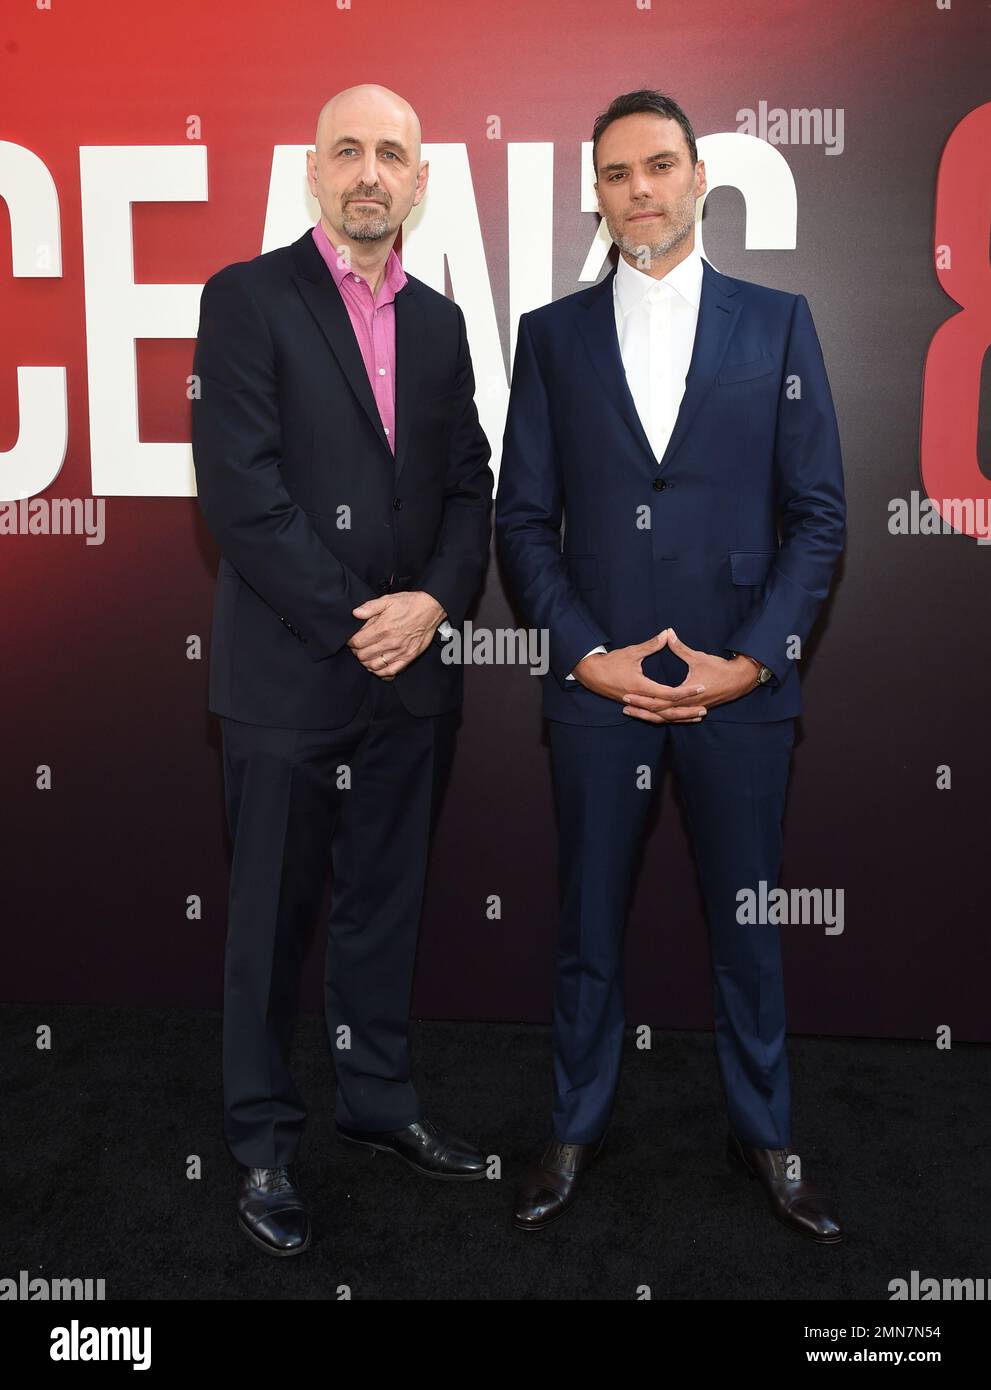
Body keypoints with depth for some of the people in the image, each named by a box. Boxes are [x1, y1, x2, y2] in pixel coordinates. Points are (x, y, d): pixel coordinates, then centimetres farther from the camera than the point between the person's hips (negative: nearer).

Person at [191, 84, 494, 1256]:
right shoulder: (248, 299, -4)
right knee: (272, 915, 7)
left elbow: (468, 486, 10)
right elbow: (239, 491, -13)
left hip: (411, 670, 5)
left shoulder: (437, 321, 13)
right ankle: (262, 1140, 23)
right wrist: (348, 625, -14)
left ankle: (378, 1101, 32)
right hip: (289, 673, -5)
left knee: (387, 903, 15)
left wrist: (433, 602, -8)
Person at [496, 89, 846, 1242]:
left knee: (748, 925, 11)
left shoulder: (776, 321, 5)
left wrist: (750, 660, -8)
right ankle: (576, 1128, 29)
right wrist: (587, 654, -7)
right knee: (587, 926, 11)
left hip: (740, 685, 0)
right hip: (596, 683, 1)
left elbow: (818, 512, 2)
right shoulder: (552, 333, 6)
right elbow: (523, 519, 4)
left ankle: (763, 1135, 30)